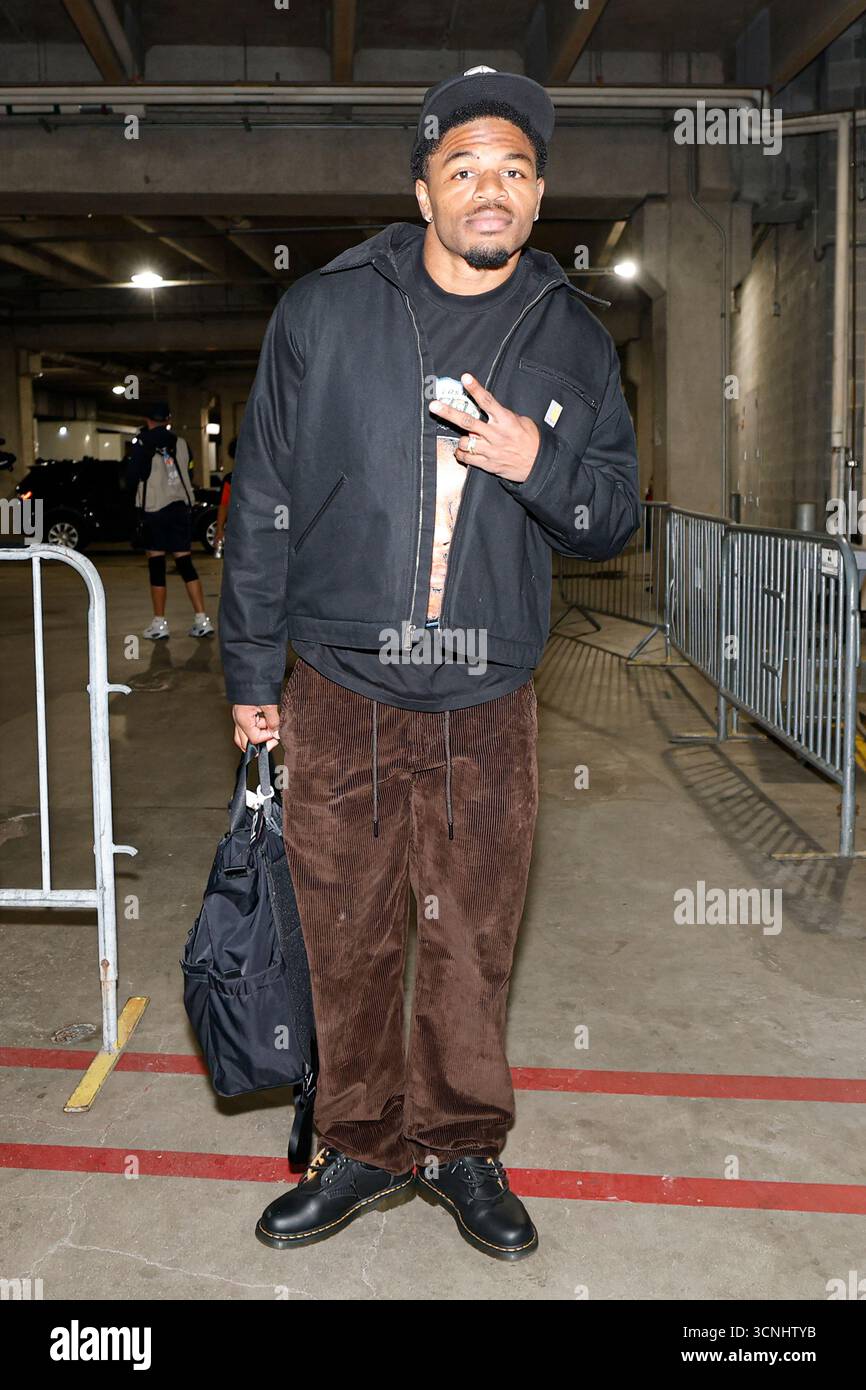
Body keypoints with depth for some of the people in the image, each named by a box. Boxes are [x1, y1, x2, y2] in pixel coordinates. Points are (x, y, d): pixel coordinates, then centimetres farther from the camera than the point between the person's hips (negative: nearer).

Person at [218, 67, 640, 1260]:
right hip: (337, 701, 0)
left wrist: (537, 465, -14)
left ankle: (464, 1148, 32)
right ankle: (365, 1148, 31)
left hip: (487, 713, 1)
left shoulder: (575, 340, 5)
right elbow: (263, 502, 3)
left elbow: (615, 522, 8)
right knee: (349, 944, 10)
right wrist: (250, 674, 4)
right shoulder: (325, 313, 0)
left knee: (474, 947, 10)